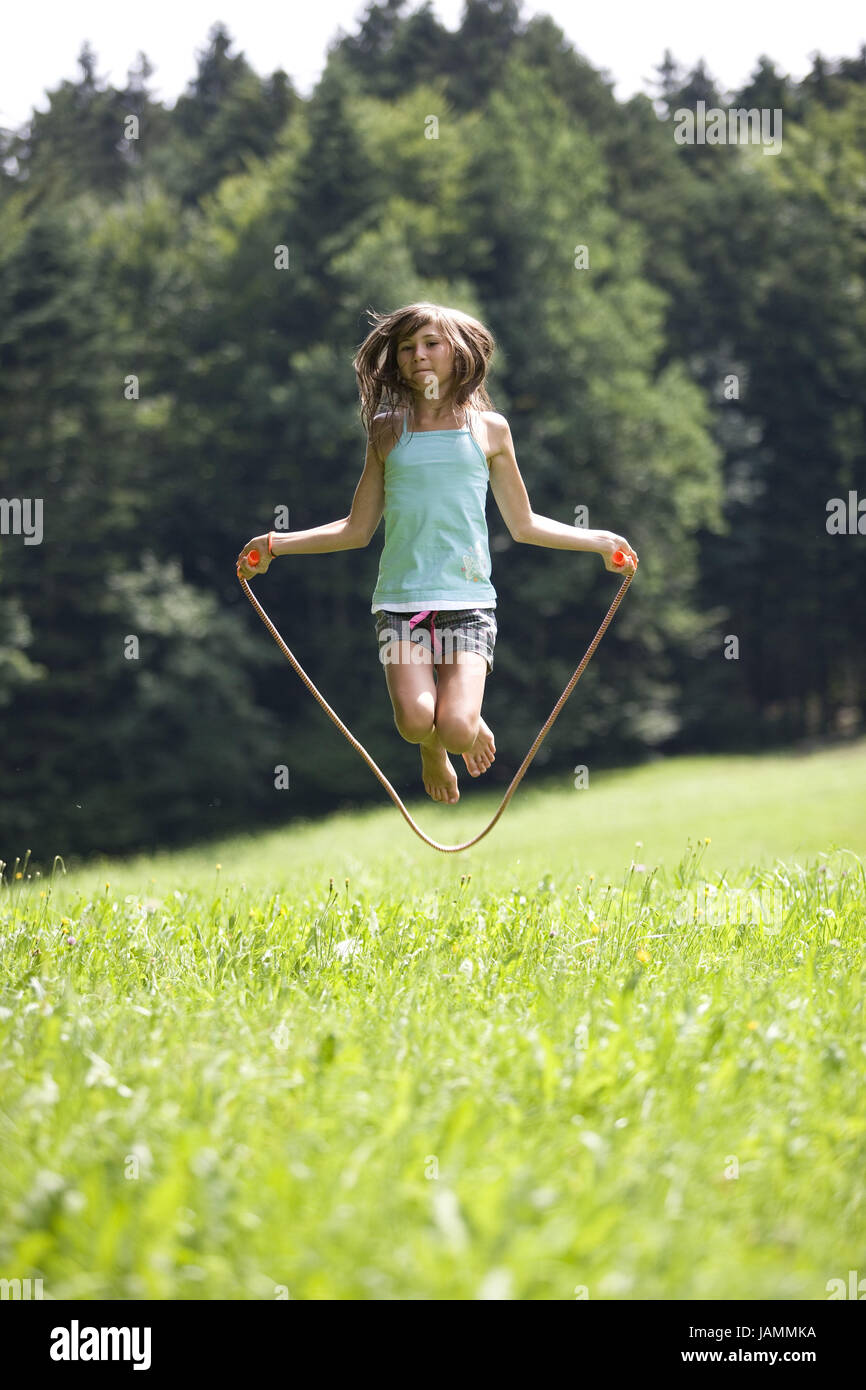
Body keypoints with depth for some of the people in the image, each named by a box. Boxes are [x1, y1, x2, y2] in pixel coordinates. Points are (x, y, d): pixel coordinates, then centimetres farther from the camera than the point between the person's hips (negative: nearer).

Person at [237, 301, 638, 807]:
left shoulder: (489, 428, 10)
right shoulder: (388, 430, 12)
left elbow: (523, 524, 19)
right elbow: (357, 529, 17)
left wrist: (598, 540, 12)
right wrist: (276, 544, 9)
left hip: (468, 599, -1)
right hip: (401, 598, 1)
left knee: (454, 729, -22)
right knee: (416, 721, -23)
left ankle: (471, 727, 18)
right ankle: (432, 748, 16)